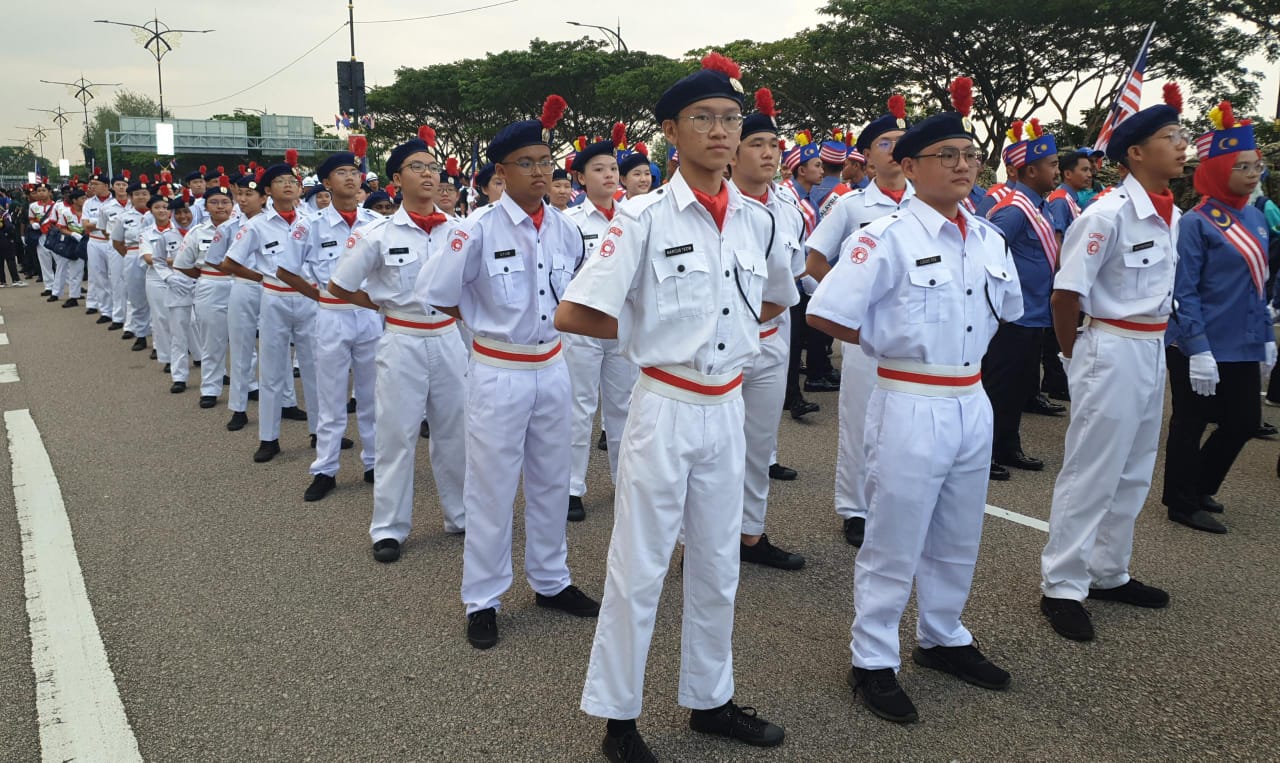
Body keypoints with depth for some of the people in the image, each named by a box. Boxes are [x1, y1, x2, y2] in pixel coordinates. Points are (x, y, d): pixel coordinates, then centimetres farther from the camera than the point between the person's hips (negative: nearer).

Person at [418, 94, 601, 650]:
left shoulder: (566, 231, 2)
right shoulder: (478, 230, -14)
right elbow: (437, 294, -8)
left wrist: (542, 326, 9)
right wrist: (489, 323, 1)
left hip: (552, 370, 5)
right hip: (499, 374, -5)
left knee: (551, 482, 16)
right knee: (492, 490, 5)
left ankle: (550, 581, 34)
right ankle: (482, 601, 20)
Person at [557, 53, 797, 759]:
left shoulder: (757, 220, 3)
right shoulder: (645, 217, -12)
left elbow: (775, 301, 23)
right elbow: (573, 315, -17)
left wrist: (728, 333, 9)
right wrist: (650, 333, -5)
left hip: (727, 408, 5)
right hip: (665, 407, -5)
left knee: (717, 567, 17)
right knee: (638, 571, 6)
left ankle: (709, 700, 35)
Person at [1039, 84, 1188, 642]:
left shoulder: (1173, 215, 8)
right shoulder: (1110, 212, -17)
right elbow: (1066, 292, -16)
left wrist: (1154, 343, 12)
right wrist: (1073, 356, -6)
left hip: (1153, 351, 8)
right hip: (1113, 351, -8)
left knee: (1134, 472, 16)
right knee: (1091, 472, -2)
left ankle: (1108, 573, 31)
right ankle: (1061, 586, 10)